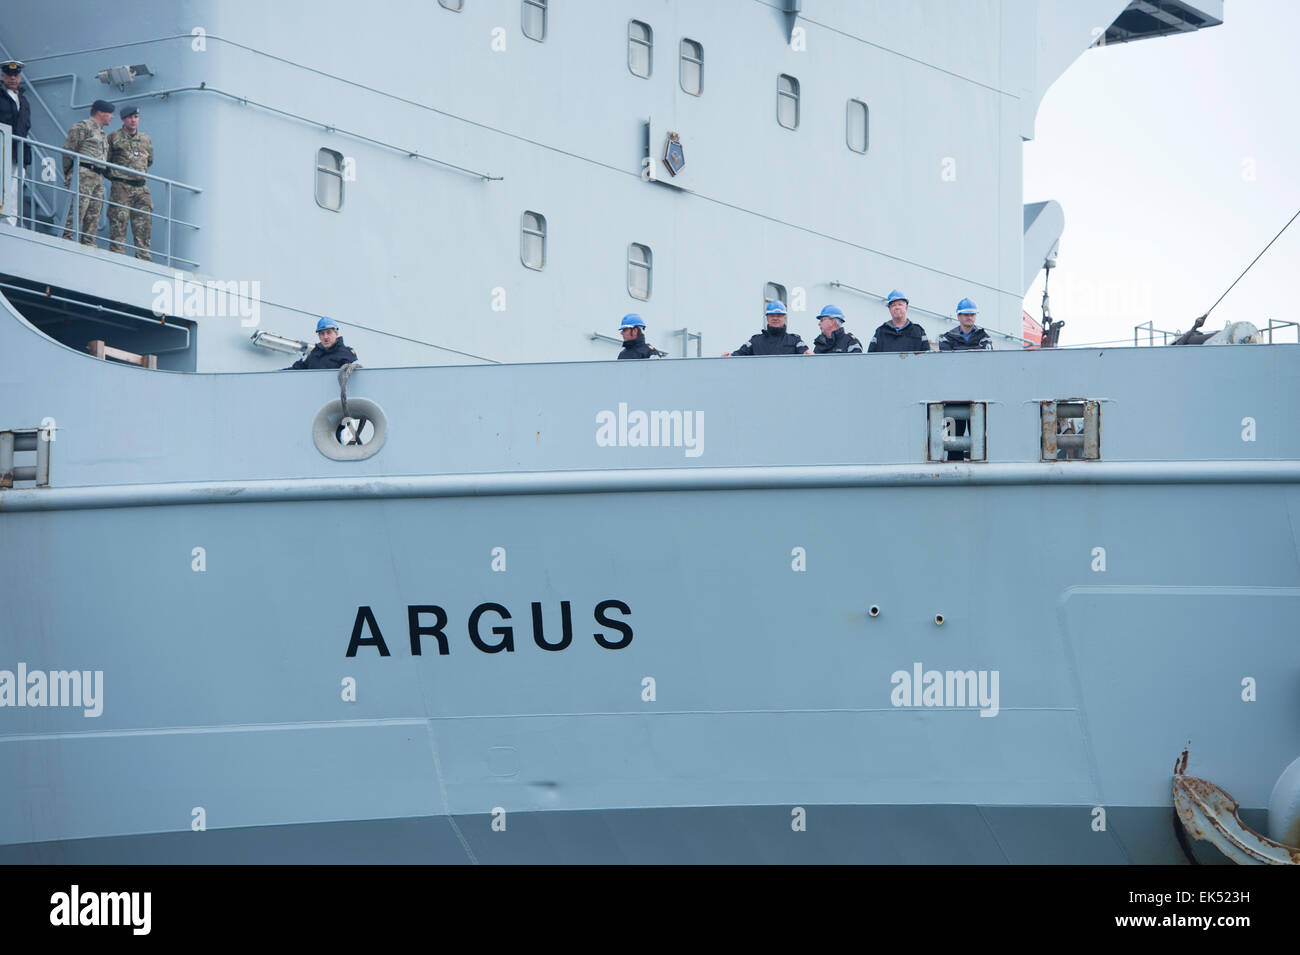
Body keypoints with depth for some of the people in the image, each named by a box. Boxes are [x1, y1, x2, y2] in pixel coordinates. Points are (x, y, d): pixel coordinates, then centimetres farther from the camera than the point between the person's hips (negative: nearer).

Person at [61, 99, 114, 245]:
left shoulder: (102, 135, 28)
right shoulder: (82, 127, 0)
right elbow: (68, 151, -6)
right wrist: (68, 175, -12)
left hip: (98, 178, 9)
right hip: (84, 175, -9)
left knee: (93, 217, 4)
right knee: (76, 212, -15)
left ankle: (89, 247, 4)